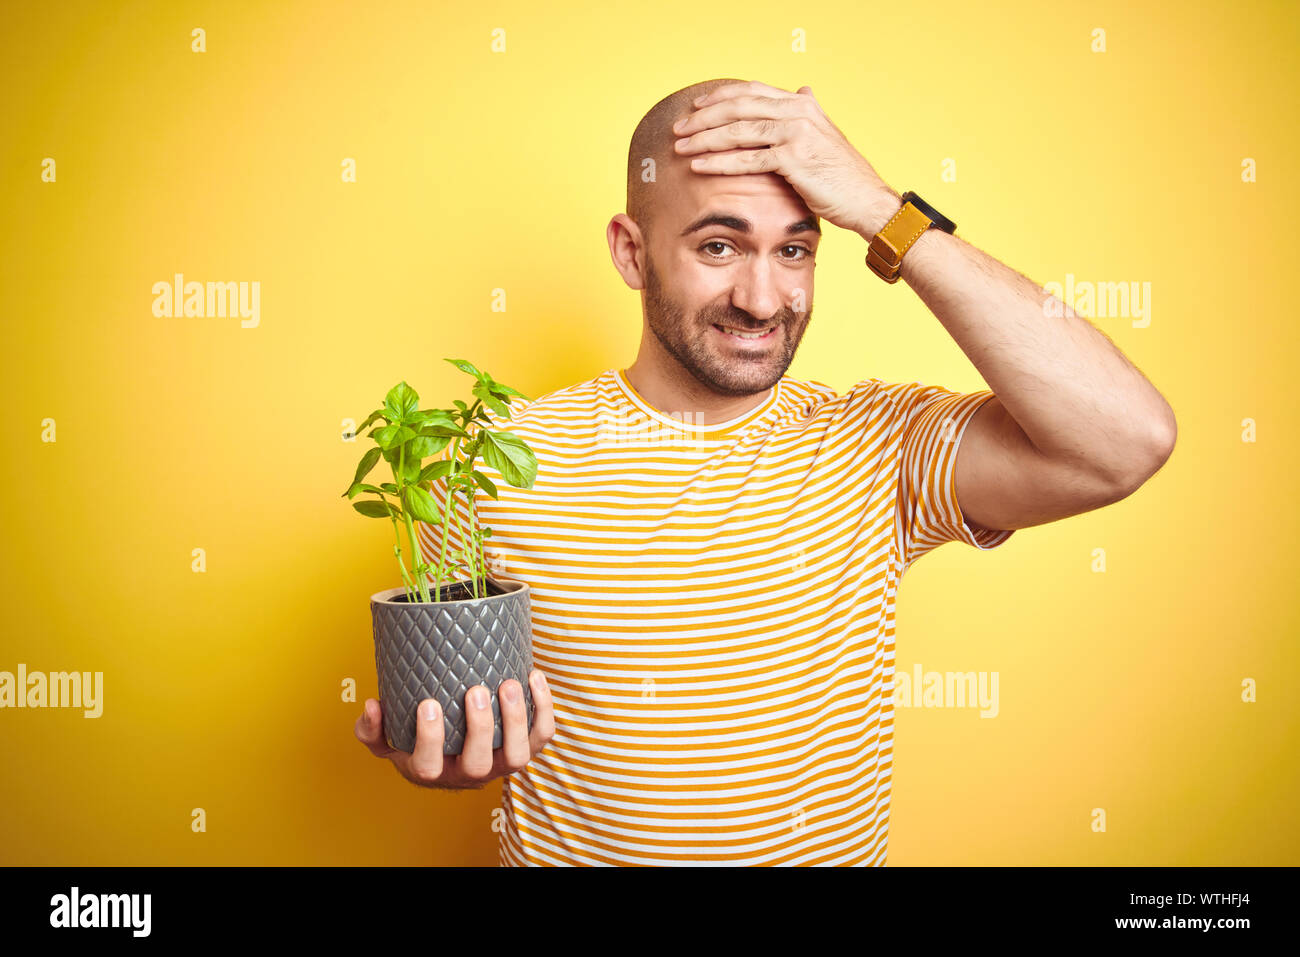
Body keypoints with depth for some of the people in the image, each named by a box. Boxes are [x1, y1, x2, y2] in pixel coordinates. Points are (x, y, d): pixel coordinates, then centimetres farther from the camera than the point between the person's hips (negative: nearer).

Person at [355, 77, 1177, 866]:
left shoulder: (874, 448, -10)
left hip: (833, 845, 1)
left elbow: (1129, 441, -23)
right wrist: (437, 754, -24)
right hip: (565, 847, 0)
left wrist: (882, 211, -23)